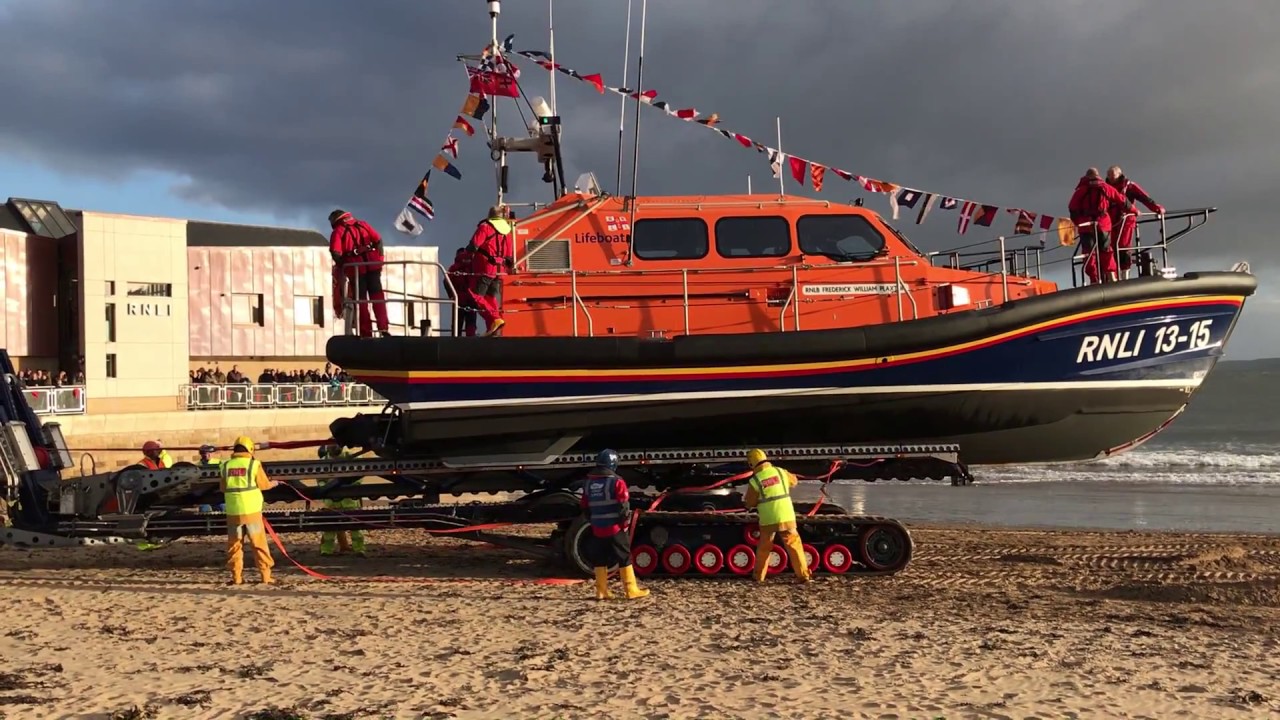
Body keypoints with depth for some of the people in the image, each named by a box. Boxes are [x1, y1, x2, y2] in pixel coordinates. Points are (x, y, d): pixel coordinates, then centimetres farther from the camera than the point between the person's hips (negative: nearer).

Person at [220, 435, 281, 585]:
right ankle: (265, 575, 5)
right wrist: (273, 483, 22)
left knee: (234, 544, 11)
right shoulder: (254, 464, -4)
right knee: (259, 544, 5)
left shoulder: (227, 465, 3)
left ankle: (236, 577, 10)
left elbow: (222, 487, 11)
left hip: (233, 511, 2)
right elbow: (264, 484, 1)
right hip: (251, 510, -2)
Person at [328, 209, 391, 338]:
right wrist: (380, 259, 12)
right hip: (372, 263, 3)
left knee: (361, 300, 7)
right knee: (377, 296, 10)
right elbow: (378, 240, 8)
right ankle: (383, 328, -3)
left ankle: (366, 333, 5)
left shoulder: (337, 232, 4)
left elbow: (336, 253, -10)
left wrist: (341, 266, 5)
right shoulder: (363, 225, 16)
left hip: (355, 266, -2)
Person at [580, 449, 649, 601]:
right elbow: (624, 506, -13)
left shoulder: (589, 483, 8)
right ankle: (631, 590, 1)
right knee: (624, 558, 1)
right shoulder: (616, 482, -11)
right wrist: (625, 523, -1)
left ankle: (601, 591, 12)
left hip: (597, 529, 5)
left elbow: (585, 507, 14)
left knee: (599, 560, 12)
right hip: (615, 528, -5)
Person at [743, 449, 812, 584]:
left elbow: (749, 503, 0)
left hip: (768, 520, -1)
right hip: (786, 517, 1)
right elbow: (793, 481, 22)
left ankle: (759, 576, 24)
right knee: (794, 545, 6)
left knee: (763, 548, 17)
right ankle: (803, 575, 0)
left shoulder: (754, 481, -8)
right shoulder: (780, 472, 1)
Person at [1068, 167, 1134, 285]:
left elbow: (1072, 208, -2)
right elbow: (1122, 200, 14)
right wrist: (1133, 210, 27)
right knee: (1106, 251, 13)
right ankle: (1111, 276, 4)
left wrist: (1077, 222, 8)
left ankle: (1094, 279, -3)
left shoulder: (1081, 190, 8)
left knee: (1089, 253, 3)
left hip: (1086, 225, -1)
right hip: (1103, 224, 1)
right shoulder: (1105, 188, 10)